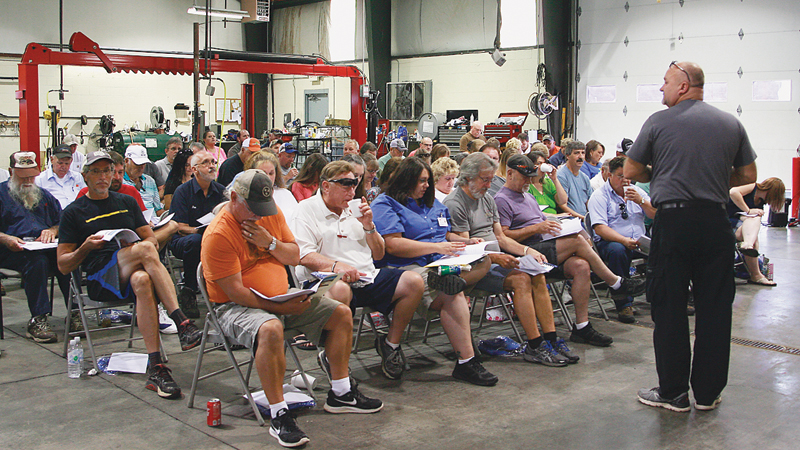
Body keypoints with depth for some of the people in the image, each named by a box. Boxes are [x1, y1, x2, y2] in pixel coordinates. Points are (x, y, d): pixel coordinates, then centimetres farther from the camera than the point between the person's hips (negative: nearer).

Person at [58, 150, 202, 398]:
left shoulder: (127, 202, 23)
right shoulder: (74, 212, 12)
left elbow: (153, 240, 17)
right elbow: (63, 265, 7)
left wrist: (136, 246, -6)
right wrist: (86, 247, -11)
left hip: (130, 274, 3)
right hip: (99, 279, -3)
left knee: (142, 280, -37)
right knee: (145, 249, -33)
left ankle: (155, 367, -41)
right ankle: (182, 323, -41)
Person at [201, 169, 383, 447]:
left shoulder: (272, 213, 4)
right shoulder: (218, 234, -19)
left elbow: (295, 257, 8)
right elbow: (235, 291, -21)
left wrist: (271, 243, -13)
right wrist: (279, 308, -25)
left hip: (282, 298, 8)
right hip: (237, 307, -8)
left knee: (341, 314, 0)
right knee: (270, 329, -40)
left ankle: (340, 395, 13)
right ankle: (279, 416, -28)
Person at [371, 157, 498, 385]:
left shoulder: (433, 203, 26)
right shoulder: (385, 204, 0)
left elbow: (446, 235, 33)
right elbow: (393, 245, -13)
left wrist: (467, 242, 11)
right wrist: (436, 247, -17)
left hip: (439, 263, 8)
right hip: (408, 268, -8)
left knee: (484, 261, -14)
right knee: (452, 294, -33)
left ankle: (455, 280, -40)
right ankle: (466, 362, -36)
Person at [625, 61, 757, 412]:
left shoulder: (659, 122, -2)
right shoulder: (731, 124, 8)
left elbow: (630, 172, 3)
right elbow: (748, 176, 12)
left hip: (673, 221, -3)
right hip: (716, 223, 3)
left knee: (668, 308, 6)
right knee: (714, 308, 10)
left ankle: (673, 393, 11)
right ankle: (708, 393, 18)